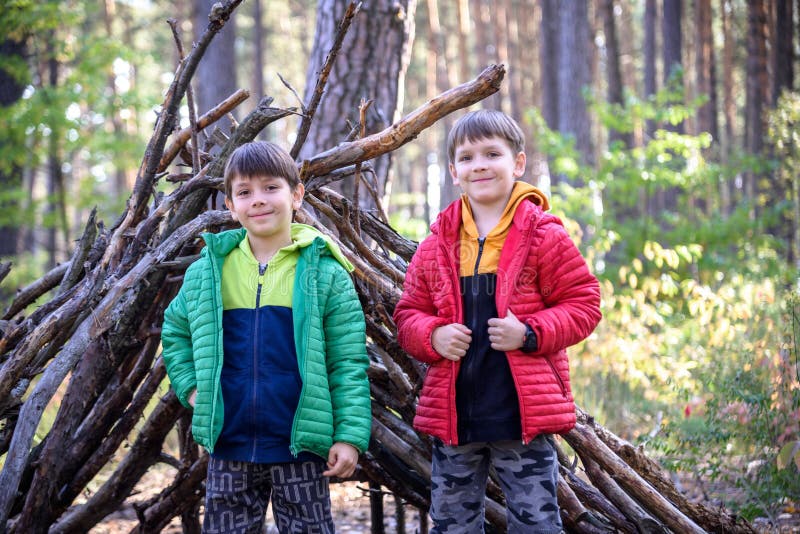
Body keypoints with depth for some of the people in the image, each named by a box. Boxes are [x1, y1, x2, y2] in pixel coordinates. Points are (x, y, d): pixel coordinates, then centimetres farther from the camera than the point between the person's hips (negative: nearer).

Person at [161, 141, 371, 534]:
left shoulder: (325, 275, -4)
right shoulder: (208, 271, 4)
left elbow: (348, 362, -5)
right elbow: (175, 331, 21)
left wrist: (350, 435, -12)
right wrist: (190, 386, 7)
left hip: (299, 446, -3)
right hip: (229, 447, 3)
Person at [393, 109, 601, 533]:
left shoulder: (543, 236, -3)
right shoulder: (436, 246, 6)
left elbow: (583, 305, -2)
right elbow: (408, 315, 12)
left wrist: (530, 333, -17)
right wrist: (432, 336, -10)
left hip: (524, 414, -4)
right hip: (453, 414, 4)